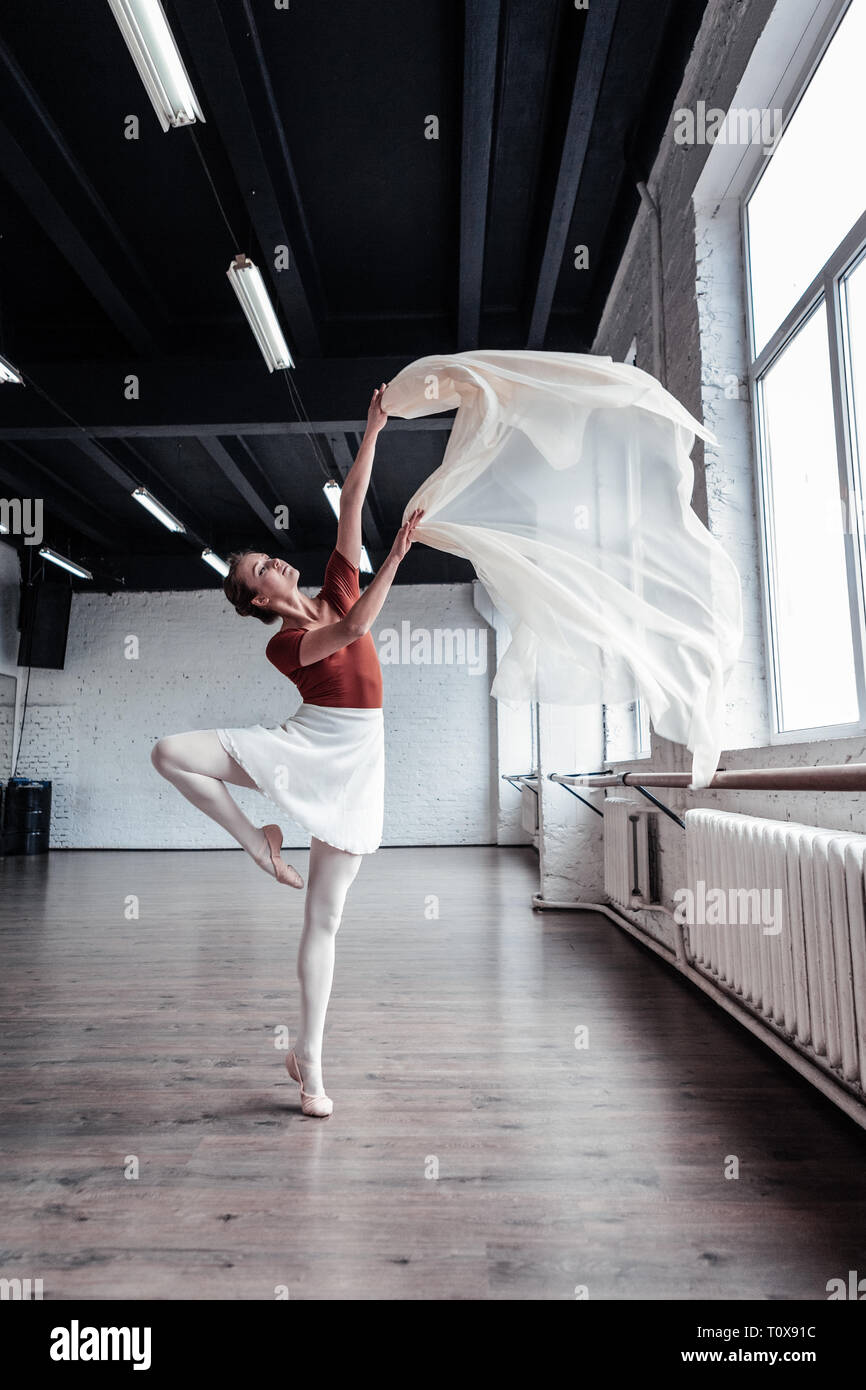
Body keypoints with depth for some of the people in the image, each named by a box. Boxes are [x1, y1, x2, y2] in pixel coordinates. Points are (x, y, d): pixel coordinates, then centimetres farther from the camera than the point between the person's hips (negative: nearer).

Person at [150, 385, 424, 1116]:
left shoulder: (336, 588, 9)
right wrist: (398, 553, -23)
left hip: (356, 761, 2)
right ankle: (256, 839, -5)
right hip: (301, 746, -2)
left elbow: (351, 504, 6)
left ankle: (309, 1058, 14)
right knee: (170, 752, -22)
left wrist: (372, 432, 5)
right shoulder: (283, 644, -4)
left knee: (324, 916, 4)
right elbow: (355, 627, -21)